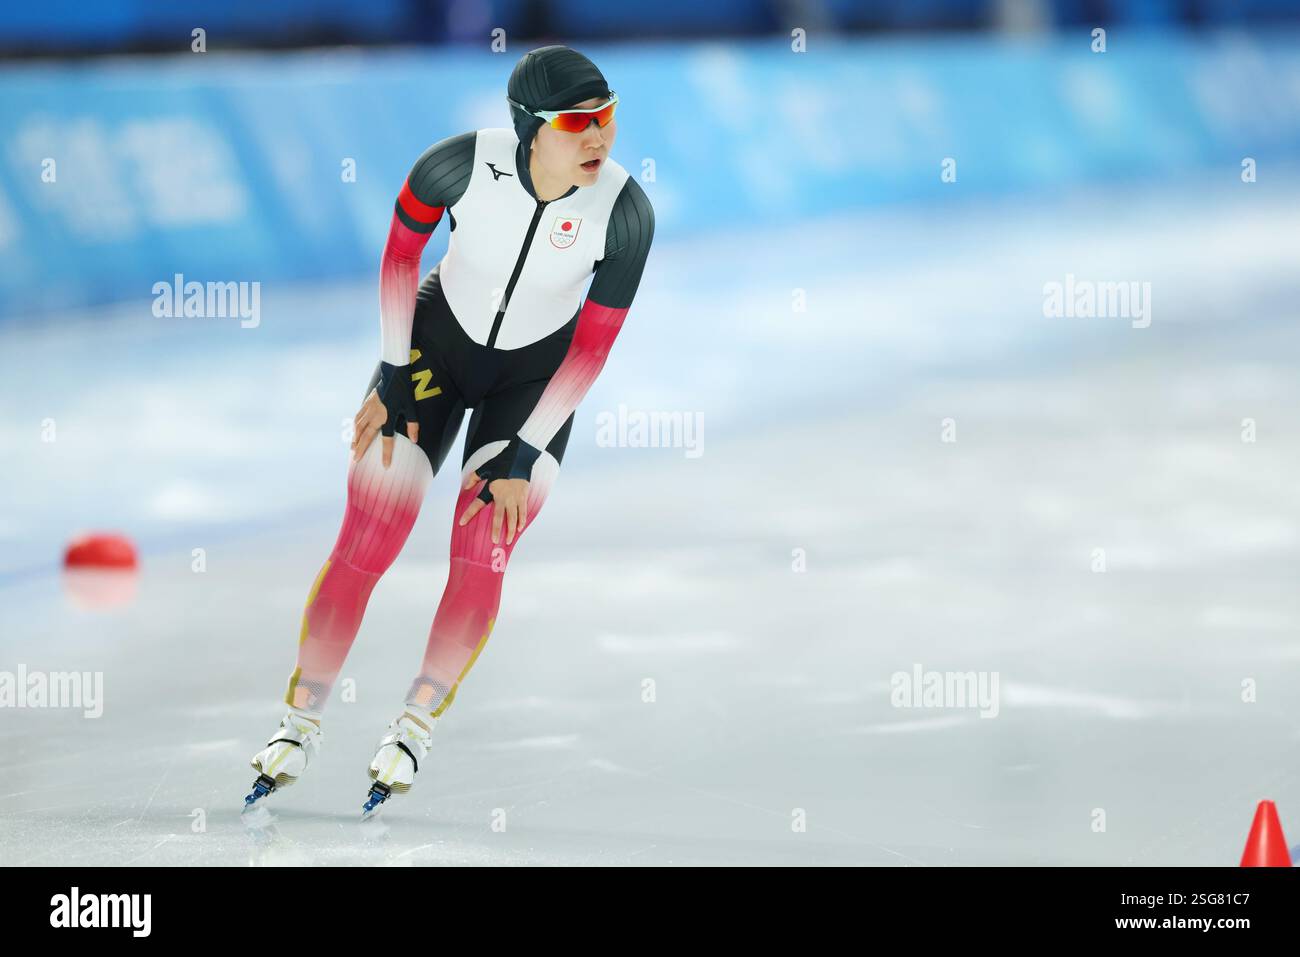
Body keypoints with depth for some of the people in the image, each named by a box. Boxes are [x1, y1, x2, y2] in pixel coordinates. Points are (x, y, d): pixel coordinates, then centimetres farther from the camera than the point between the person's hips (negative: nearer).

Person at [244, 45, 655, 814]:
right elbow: (402, 245, -8)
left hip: (538, 371, 0)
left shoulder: (625, 210, -27)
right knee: (364, 546, -5)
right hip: (437, 341, 0)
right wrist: (391, 379, -6)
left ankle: (417, 726, 11)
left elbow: (596, 343, -16)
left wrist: (523, 456, -15)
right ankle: (301, 727, 12)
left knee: (480, 558, -10)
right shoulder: (462, 164, -29)